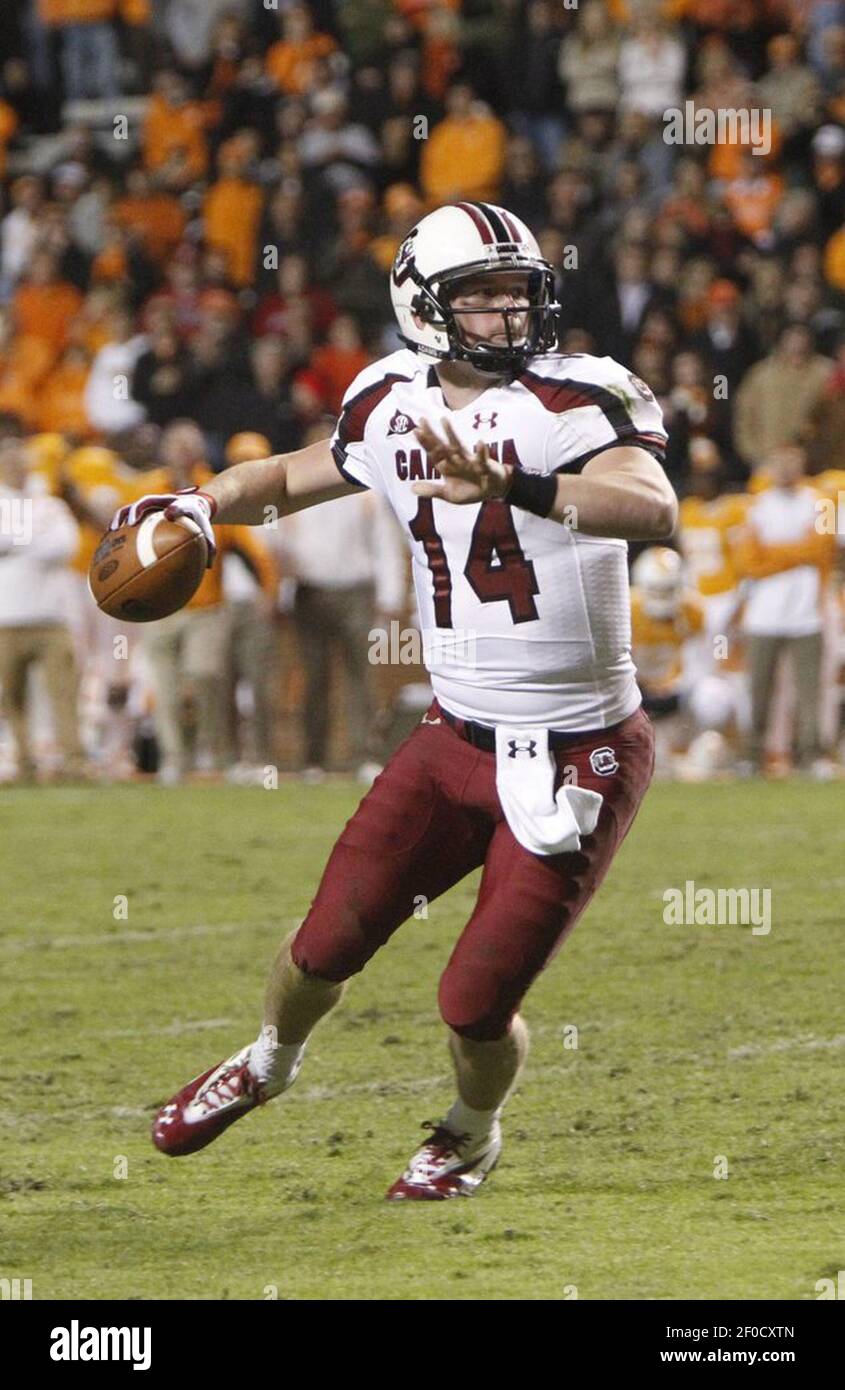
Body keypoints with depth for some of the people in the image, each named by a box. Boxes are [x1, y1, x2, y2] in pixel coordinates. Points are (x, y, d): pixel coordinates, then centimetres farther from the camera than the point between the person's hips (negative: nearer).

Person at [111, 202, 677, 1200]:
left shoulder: (571, 404, -17)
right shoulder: (393, 408, 2)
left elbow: (651, 508, -37)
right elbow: (296, 476, 24)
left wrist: (508, 485, -50)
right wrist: (201, 506, 5)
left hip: (578, 761, -5)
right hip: (456, 739, 5)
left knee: (476, 1005, -4)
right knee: (331, 943, 4)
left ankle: (472, 1133, 31)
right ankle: (268, 1062, 39)